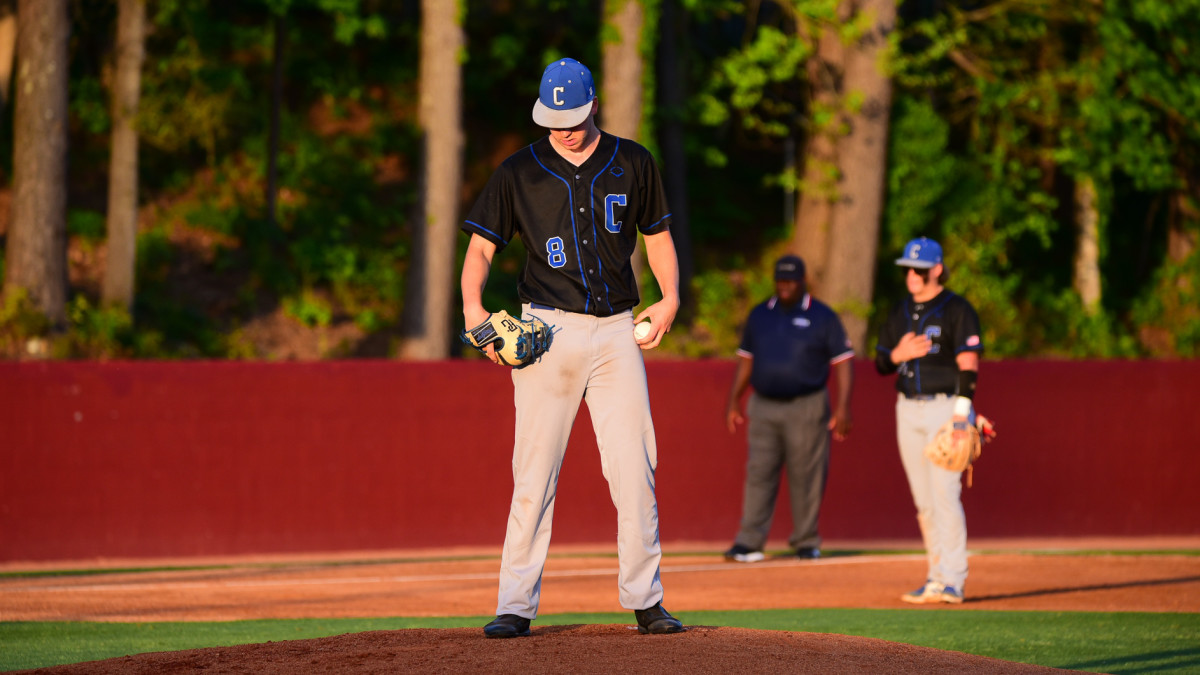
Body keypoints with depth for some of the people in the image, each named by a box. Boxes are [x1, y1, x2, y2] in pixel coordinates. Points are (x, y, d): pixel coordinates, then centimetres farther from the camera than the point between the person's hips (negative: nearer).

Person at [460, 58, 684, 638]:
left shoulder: (633, 164, 9)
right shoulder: (520, 171, 5)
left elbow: (657, 235, 17)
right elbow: (481, 245, 5)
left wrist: (670, 298, 1)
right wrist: (472, 308, -13)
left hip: (617, 331, 1)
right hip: (548, 329, -1)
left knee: (635, 469, -3)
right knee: (534, 473, -4)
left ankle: (644, 600, 4)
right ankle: (516, 606, -3)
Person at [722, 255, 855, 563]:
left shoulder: (822, 317, 1)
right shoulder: (759, 315, 13)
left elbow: (843, 362, -1)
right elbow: (745, 360, 19)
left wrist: (843, 407, -10)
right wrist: (733, 401, 12)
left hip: (806, 408, -3)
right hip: (764, 407, 3)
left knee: (806, 477, -2)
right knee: (758, 474, -4)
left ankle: (806, 542, 7)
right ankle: (749, 543, -6)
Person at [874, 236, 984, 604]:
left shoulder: (957, 310, -6)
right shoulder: (900, 312, 14)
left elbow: (968, 364, -12)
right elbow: (881, 363, 17)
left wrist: (961, 414, -21)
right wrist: (898, 355, -6)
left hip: (945, 408, -7)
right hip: (908, 409, 7)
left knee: (945, 494, -13)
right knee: (924, 501, 7)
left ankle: (951, 580, -13)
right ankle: (936, 576, 12)